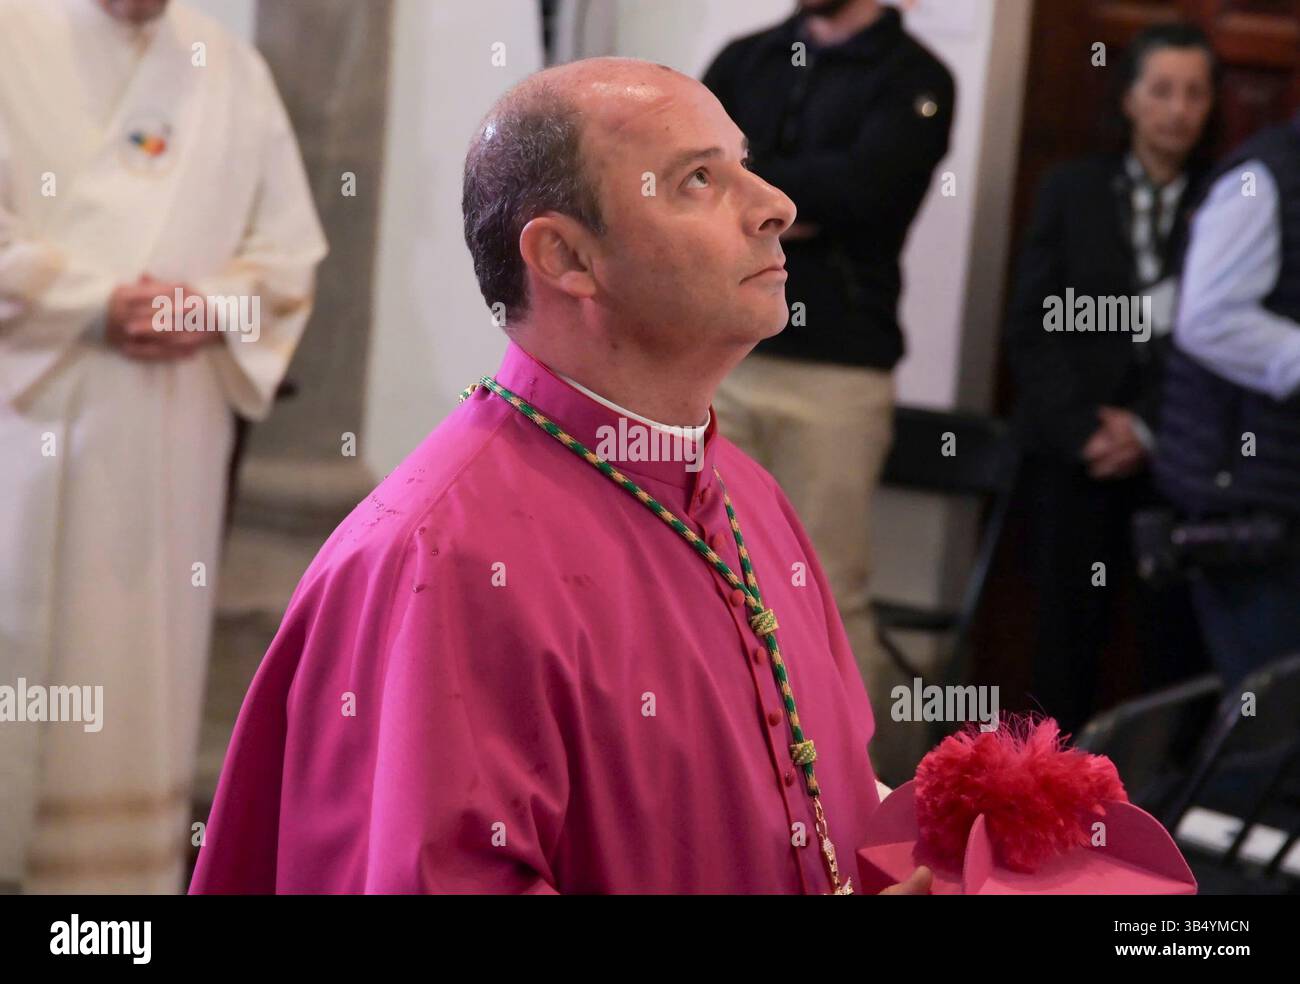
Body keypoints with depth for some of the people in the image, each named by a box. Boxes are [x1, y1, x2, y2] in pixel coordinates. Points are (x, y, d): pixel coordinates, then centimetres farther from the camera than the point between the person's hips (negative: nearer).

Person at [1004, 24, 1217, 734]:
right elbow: (1030, 327, 5)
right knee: (1068, 638, 0)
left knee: (1176, 641, -4)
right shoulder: (1073, 189, 9)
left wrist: (1148, 428, -9)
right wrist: (1082, 428, -7)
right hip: (1074, 453, 1)